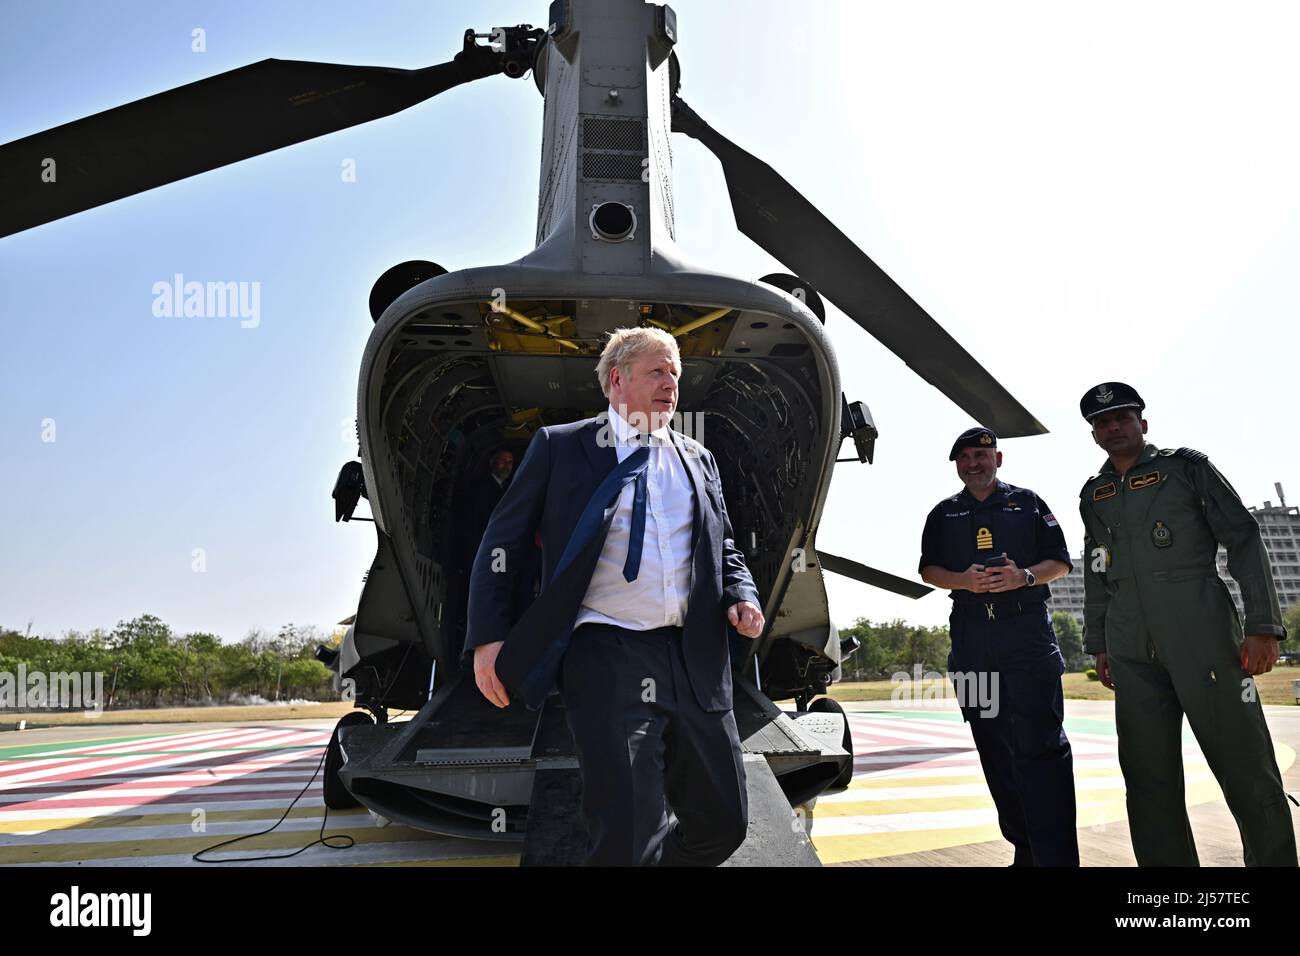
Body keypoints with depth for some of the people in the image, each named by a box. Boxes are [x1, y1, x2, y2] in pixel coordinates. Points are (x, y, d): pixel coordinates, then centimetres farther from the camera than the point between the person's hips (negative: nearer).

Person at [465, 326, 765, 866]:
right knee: (624, 833, -8)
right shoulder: (559, 446, 4)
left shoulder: (698, 460, 16)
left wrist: (742, 597, 1)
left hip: (694, 659, 5)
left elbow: (725, 550, 23)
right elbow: (502, 541, 3)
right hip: (606, 658, -5)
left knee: (723, 822, 11)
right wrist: (488, 638, -7)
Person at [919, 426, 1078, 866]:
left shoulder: (1027, 502, 11)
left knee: (1039, 743, -11)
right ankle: (1025, 850, 15)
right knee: (995, 745, 5)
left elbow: (1060, 562, 8)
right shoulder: (944, 514, 17)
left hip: (1029, 630, -3)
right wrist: (964, 580, -12)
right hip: (971, 636, 3)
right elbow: (928, 569, 9)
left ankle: (1057, 856, -11)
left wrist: (1024, 576, -13)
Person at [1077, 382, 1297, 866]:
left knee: (1245, 767, -4)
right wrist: (1098, 644, 15)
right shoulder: (1093, 494, 18)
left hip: (1202, 629, -3)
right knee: (1149, 779, 3)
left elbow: (1244, 540, 1)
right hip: (1131, 649, 4)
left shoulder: (1186, 466, 7)